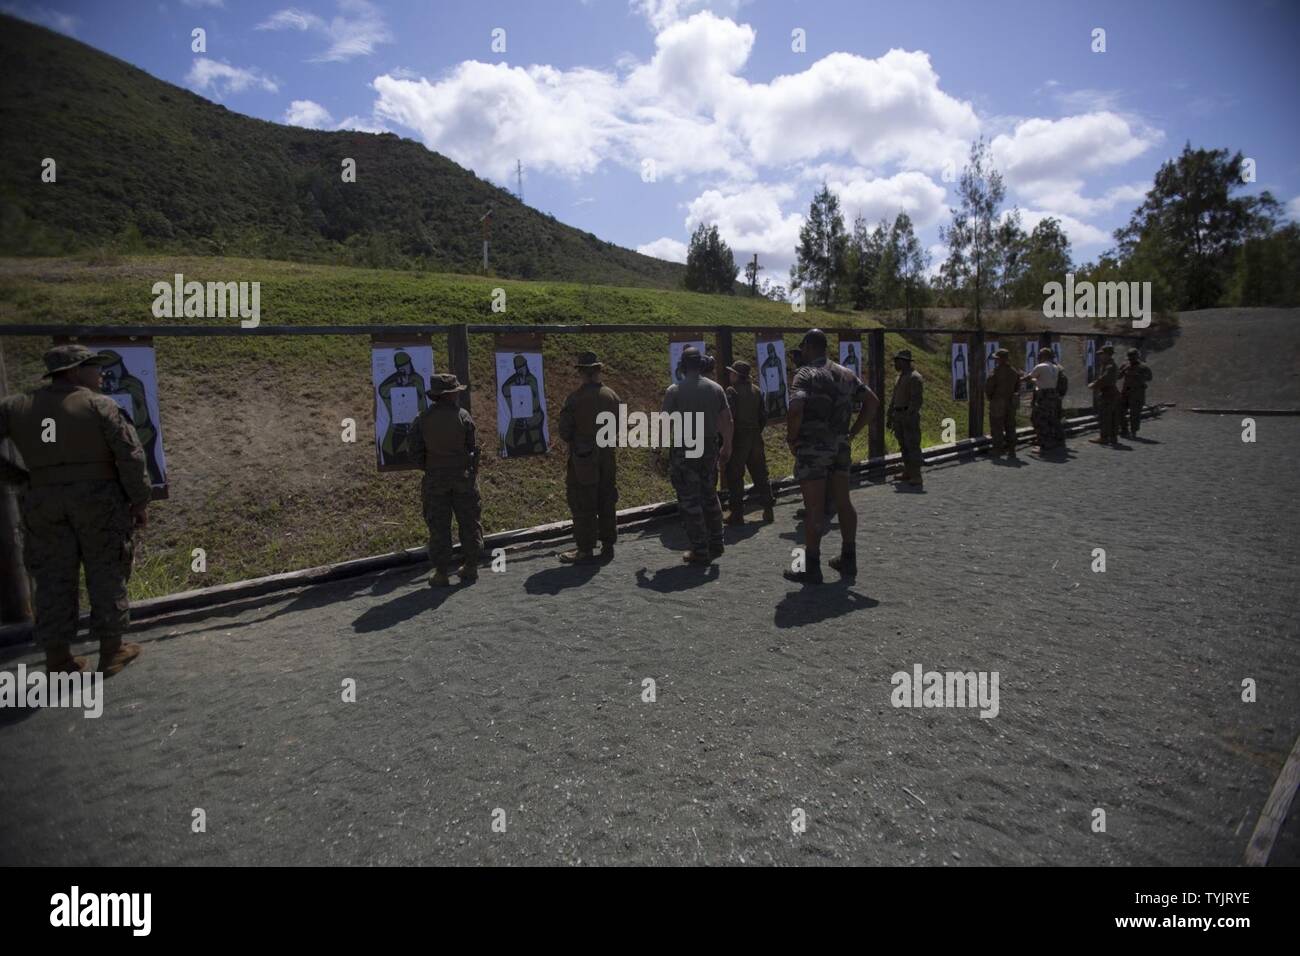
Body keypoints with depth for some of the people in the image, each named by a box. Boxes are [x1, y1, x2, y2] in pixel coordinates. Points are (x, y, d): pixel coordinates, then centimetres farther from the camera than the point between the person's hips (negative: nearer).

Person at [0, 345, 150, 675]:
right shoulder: (99, 405, -7)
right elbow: (130, 455, -10)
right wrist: (141, 502, -2)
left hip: (44, 503, 4)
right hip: (98, 499, -3)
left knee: (54, 578, 10)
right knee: (106, 574, 7)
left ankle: (57, 659, 14)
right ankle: (111, 652, 13)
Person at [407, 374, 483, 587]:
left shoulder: (422, 419, -4)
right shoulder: (462, 416, -8)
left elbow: (415, 452, -2)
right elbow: (473, 448, -4)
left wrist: (429, 466, 14)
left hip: (435, 479, 1)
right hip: (463, 477, -1)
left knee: (438, 526, 7)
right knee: (469, 522, 12)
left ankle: (440, 572, 9)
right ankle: (470, 567, 17)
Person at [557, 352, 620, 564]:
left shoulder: (574, 399, -14)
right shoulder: (612, 396, -1)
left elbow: (564, 432, -11)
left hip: (582, 459, -4)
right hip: (607, 456, 5)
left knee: (583, 506, 3)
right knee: (606, 503, 14)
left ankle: (586, 550, 6)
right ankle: (608, 546, 21)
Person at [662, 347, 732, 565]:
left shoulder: (674, 391, -9)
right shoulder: (716, 388, 4)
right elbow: (727, 420, 7)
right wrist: (727, 447, 16)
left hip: (684, 450, -5)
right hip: (710, 448, 5)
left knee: (689, 500, 1)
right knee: (710, 496, 18)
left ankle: (700, 551, 3)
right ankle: (715, 544, 22)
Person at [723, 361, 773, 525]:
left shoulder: (732, 391, -11)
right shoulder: (756, 391, 9)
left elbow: (729, 416, -16)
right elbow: (763, 415, 11)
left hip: (738, 438, -6)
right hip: (755, 437, 6)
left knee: (735, 477, 1)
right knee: (760, 474, 12)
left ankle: (737, 513, 2)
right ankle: (768, 511, 13)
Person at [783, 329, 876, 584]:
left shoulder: (805, 375, -11)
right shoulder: (845, 374, 9)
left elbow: (796, 408, -27)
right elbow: (872, 401, 10)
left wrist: (791, 438, -12)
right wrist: (852, 432, 11)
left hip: (812, 448, -6)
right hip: (841, 446, 6)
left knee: (814, 509, -2)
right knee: (843, 503, 15)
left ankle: (812, 568, 3)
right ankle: (848, 560, 23)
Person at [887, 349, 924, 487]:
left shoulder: (915, 377, -12)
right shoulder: (900, 377, 17)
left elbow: (917, 399, -19)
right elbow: (894, 397, 20)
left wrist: (909, 417, -24)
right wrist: (889, 416, 17)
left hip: (910, 416, -9)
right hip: (899, 416, 9)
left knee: (912, 446, -9)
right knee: (904, 446, 11)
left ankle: (916, 477, -8)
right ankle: (907, 474, 18)